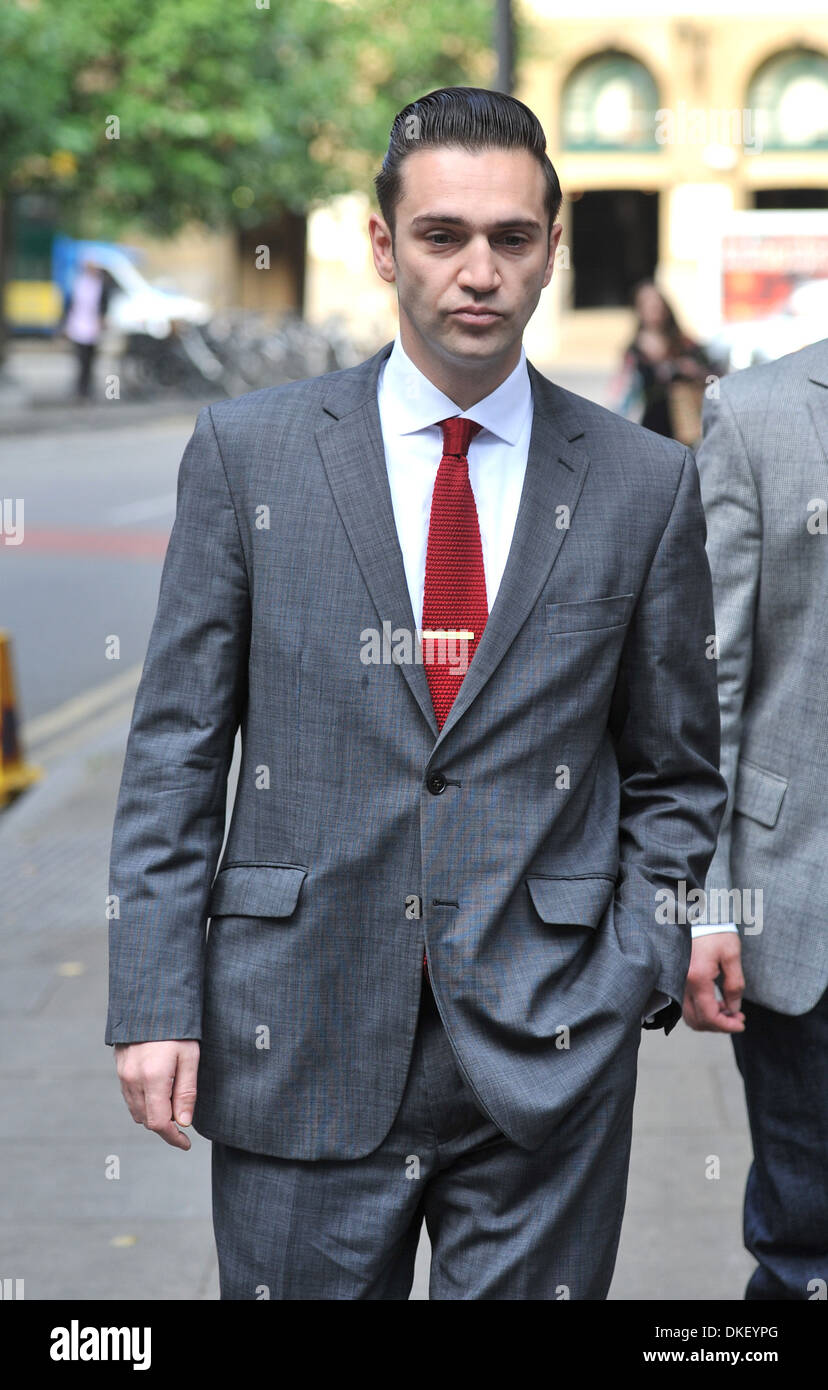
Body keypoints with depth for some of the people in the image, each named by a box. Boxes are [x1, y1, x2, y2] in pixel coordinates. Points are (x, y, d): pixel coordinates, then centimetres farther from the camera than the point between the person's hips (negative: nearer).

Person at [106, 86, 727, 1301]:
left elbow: (673, 774, 9)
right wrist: (155, 1003, -4)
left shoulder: (646, 484, 3)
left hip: (547, 1061, 1)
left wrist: (637, 975, -3)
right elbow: (174, 753, 2)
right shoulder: (248, 452, 1)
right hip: (297, 1048, 0)